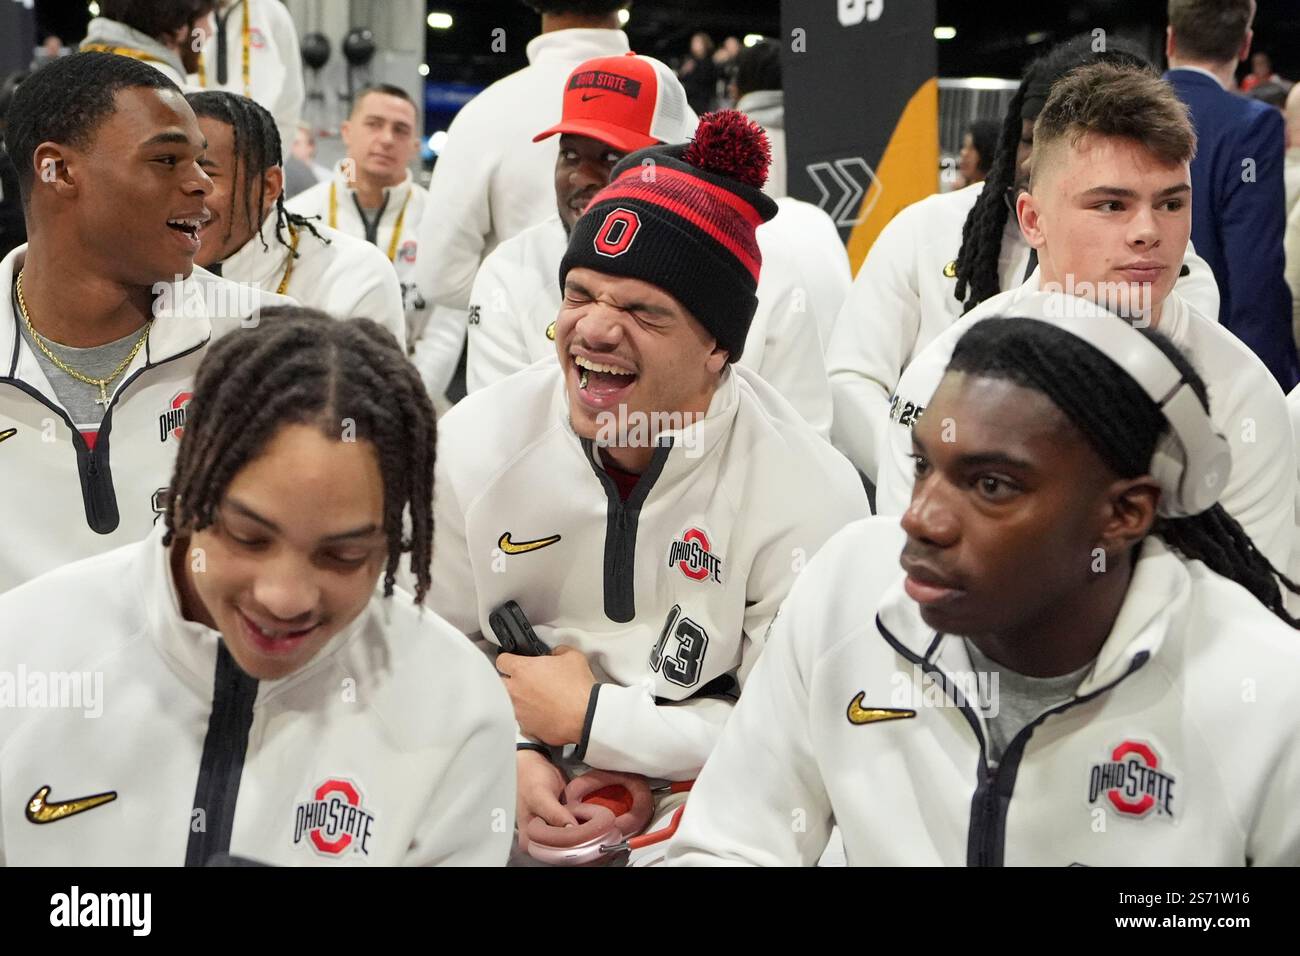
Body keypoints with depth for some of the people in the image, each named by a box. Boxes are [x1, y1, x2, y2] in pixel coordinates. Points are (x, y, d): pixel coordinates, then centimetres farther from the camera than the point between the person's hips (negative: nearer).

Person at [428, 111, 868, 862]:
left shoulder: (812, 498, -16)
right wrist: (506, 757, -16)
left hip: (704, 817, -3)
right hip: (505, 806, 4)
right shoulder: (470, 448, -9)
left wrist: (587, 718, -15)